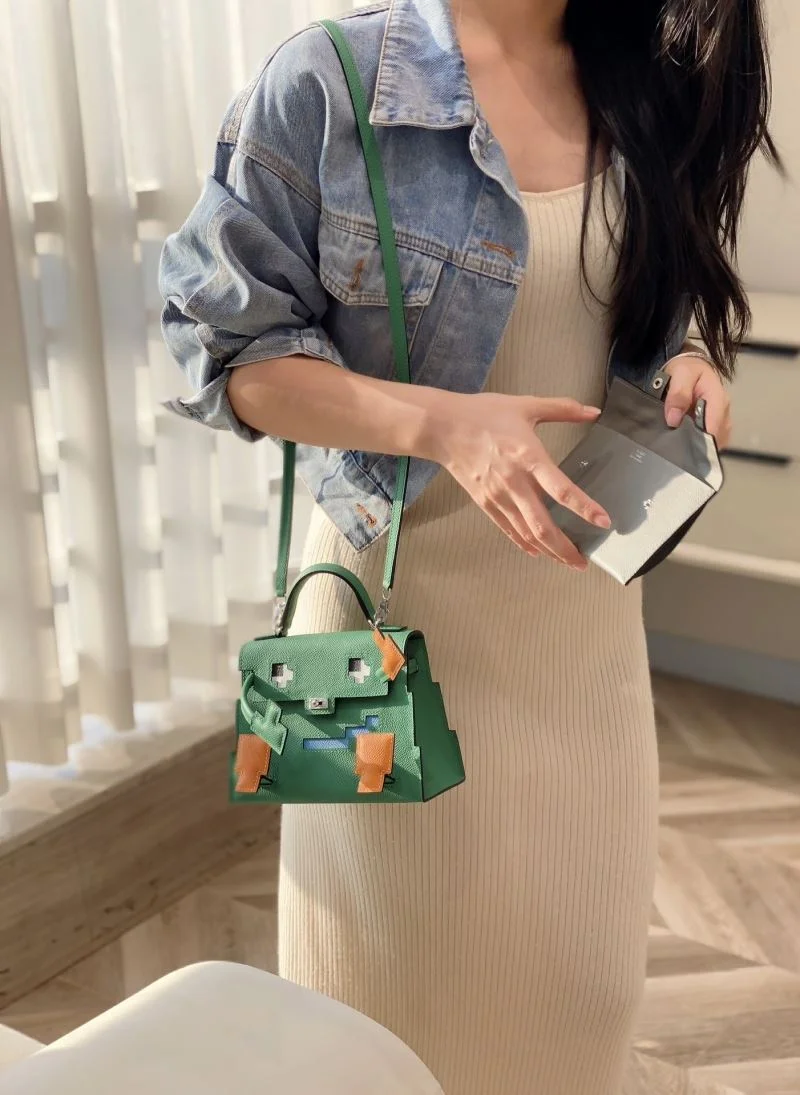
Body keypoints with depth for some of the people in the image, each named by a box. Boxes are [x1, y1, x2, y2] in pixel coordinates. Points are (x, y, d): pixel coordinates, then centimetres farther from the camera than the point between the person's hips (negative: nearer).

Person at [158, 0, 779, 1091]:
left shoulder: (654, 89, 3)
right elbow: (229, 348, -12)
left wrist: (687, 364, -6)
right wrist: (444, 424, -25)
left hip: (585, 592, 4)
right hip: (400, 594, -4)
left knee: (577, 963, 16)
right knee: (401, 962, 12)